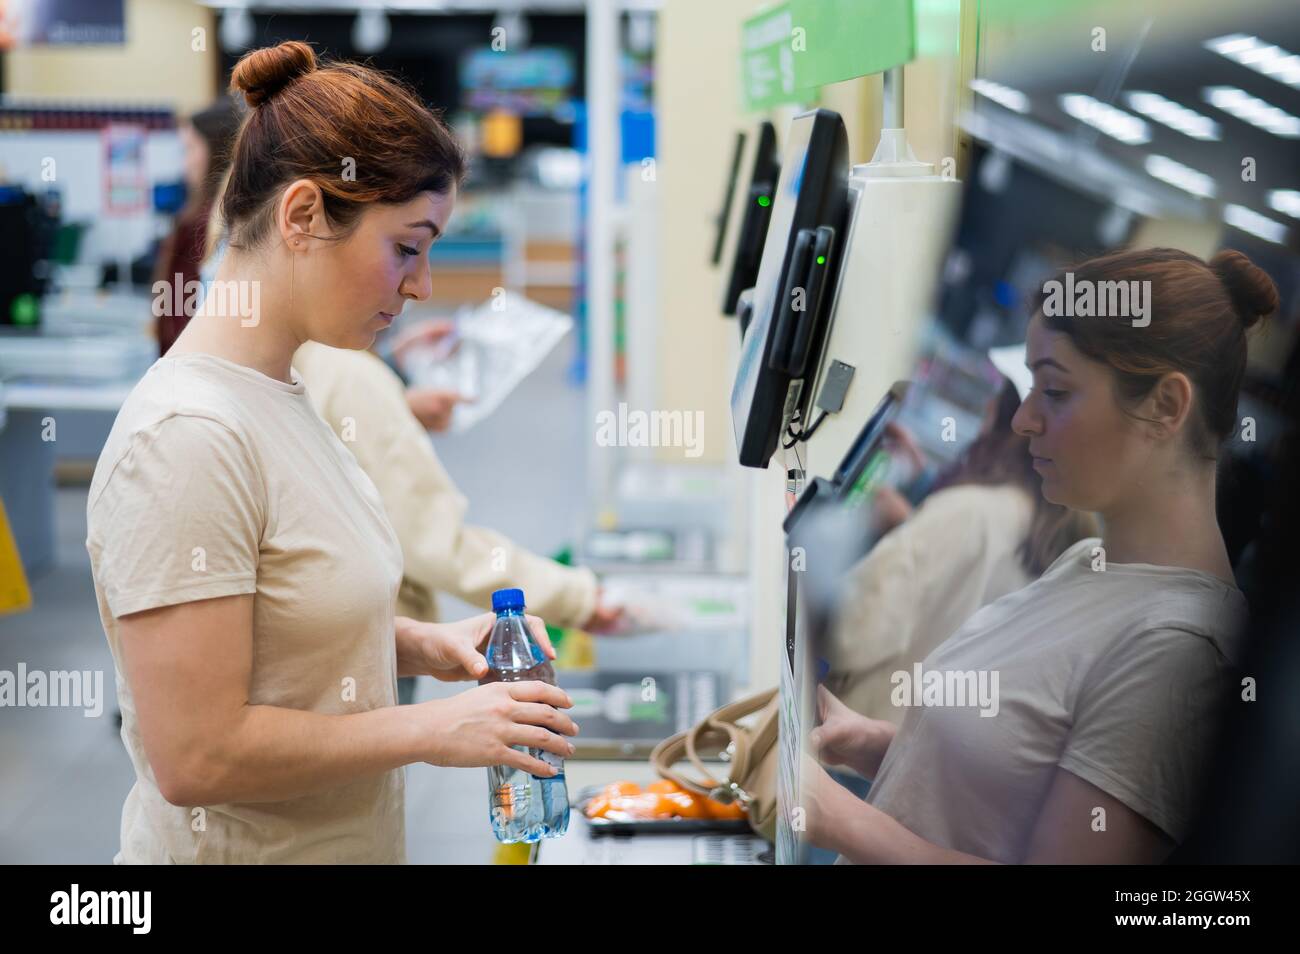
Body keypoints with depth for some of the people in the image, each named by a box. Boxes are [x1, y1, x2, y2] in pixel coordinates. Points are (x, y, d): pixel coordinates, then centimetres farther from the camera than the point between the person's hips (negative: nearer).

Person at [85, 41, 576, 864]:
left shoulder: (280, 395, 6)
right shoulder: (186, 435, -22)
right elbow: (197, 756, -25)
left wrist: (425, 645, 0)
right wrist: (432, 730, -18)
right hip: (240, 848, -9)